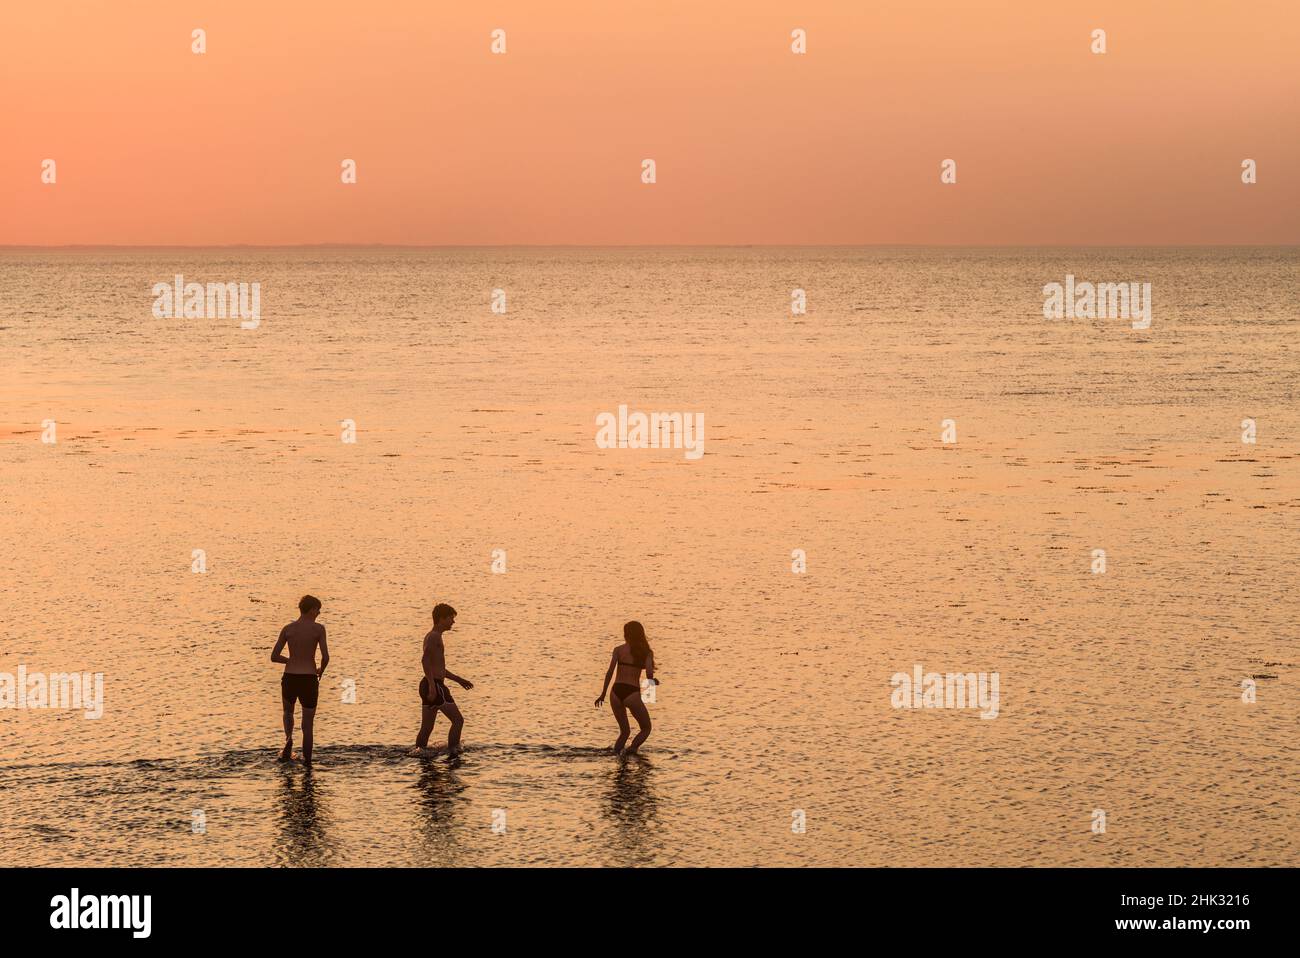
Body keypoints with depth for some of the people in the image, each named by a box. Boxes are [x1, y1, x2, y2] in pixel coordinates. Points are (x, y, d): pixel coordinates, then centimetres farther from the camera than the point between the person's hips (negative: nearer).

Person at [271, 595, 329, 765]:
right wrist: (320, 671, 10)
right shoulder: (318, 629, -6)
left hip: (289, 679, 2)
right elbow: (325, 657, -12)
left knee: (288, 712, 31)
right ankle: (307, 760, 10)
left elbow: (274, 656, 2)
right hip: (309, 680, -2)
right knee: (308, 723, 12)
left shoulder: (288, 629, 2)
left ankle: (289, 739, 7)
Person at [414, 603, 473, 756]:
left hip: (430, 687, 10)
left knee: (426, 727, 9)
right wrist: (432, 685, -31)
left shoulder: (432, 637, 23)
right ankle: (452, 752, -6)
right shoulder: (434, 637, -10)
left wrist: (459, 680, 35)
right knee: (458, 720, -4)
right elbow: (425, 660, -25)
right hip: (435, 686, -10)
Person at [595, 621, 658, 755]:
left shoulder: (618, 649, 7)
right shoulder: (646, 652, 5)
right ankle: (632, 748, -12)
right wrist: (653, 681, 16)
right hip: (632, 693, -2)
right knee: (646, 729, 14)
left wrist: (603, 694, 3)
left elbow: (610, 672, -2)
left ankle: (615, 754, 1)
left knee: (624, 731, 20)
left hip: (616, 692, 2)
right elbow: (649, 674, -7)